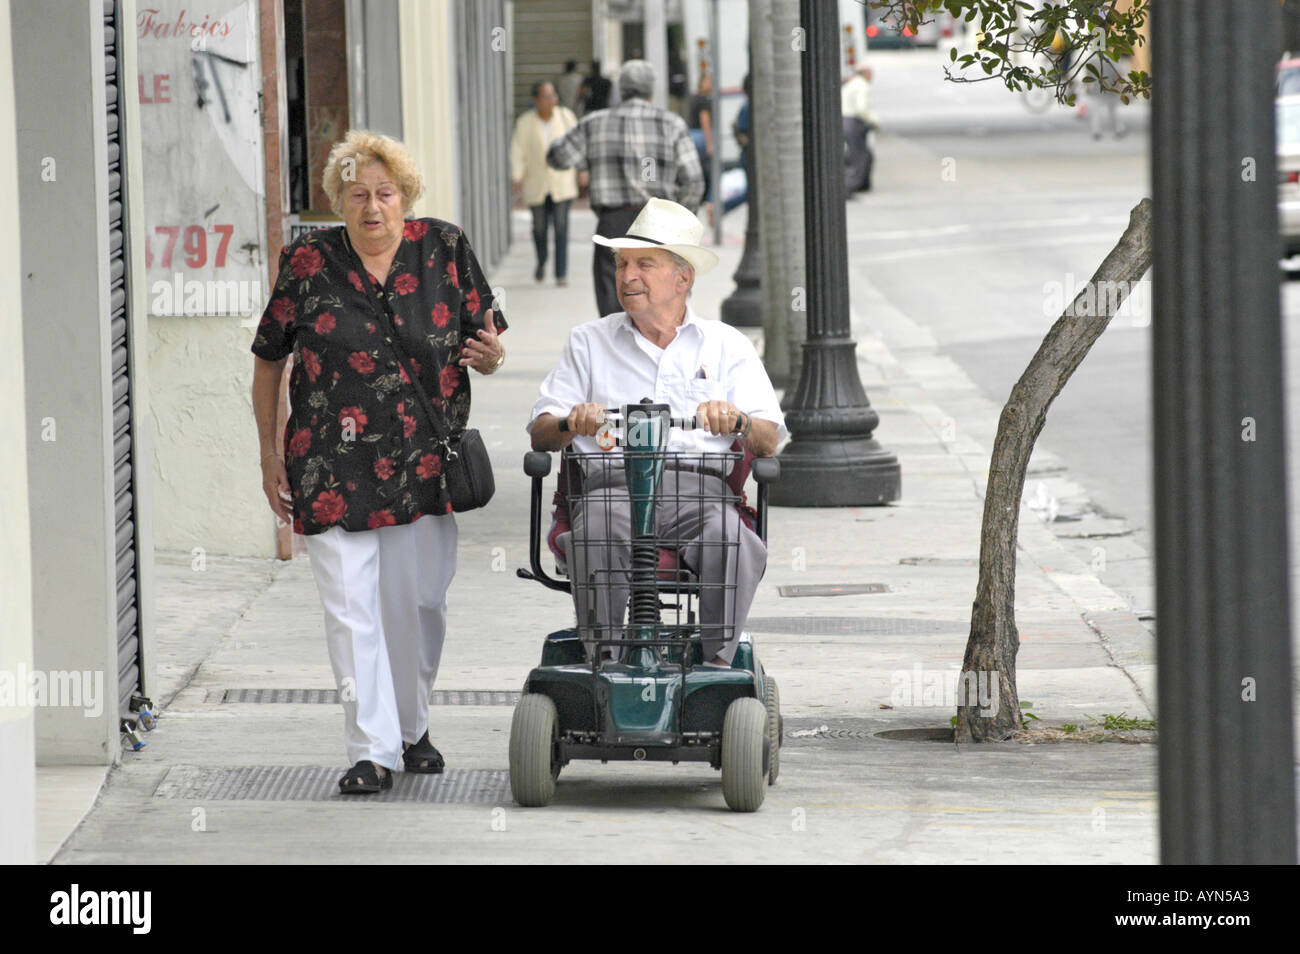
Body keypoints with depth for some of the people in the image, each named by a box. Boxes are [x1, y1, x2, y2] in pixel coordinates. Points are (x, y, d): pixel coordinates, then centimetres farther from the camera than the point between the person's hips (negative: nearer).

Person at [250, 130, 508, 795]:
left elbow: (484, 344, 9)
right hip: (332, 468, -2)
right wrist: (270, 456, 4)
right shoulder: (308, 263, -1)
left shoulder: (444, 250, 2)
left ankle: (413, 727, 30)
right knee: (350, 609, -7)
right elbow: (268, 362, 6)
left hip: (425, 464, 2)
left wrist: (489, 354, -16)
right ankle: (372, 752, -5)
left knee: (419, 602, 9)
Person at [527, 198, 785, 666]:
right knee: (597, 533, -36)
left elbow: (768, 441, 10)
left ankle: (716, 660, -28)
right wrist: (570, 424, -10)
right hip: (612, 484, 0)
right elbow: (540, 434, 15)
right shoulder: (588, 342, 22)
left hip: (699, 487, 0)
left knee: (735, 541, -35)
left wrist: (737, 422, -13)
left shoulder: (728, 346, 20)